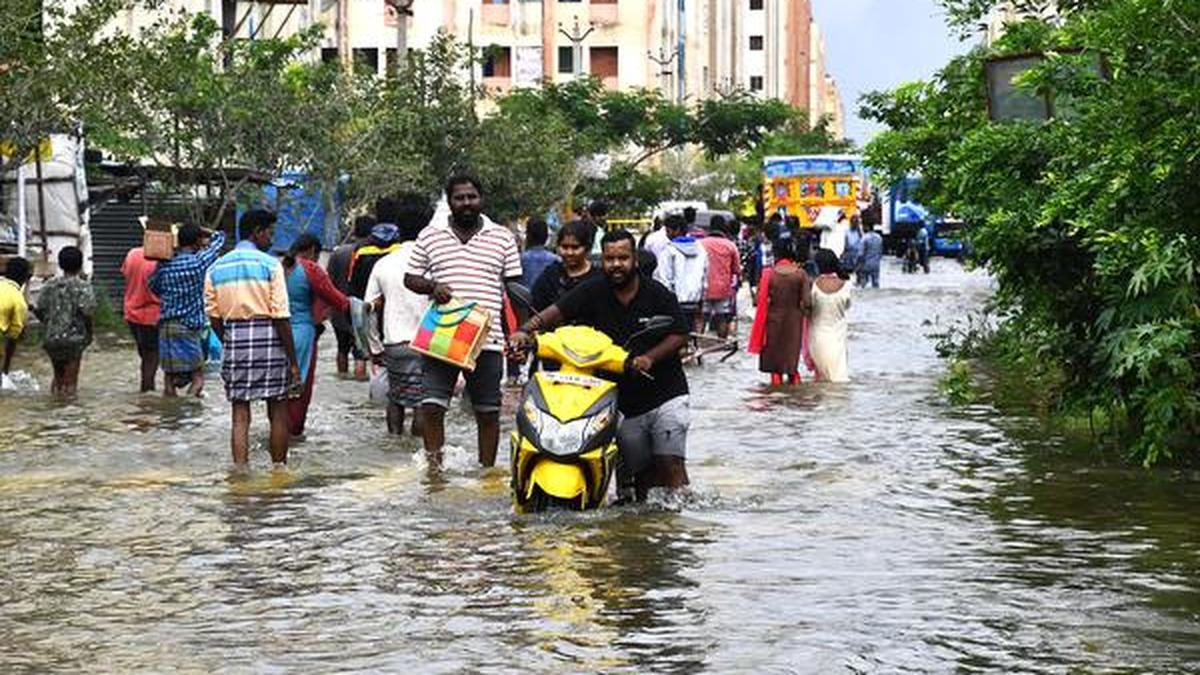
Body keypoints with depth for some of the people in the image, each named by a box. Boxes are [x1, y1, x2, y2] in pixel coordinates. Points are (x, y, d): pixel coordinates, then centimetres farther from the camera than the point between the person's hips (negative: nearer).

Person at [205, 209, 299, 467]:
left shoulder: (216, 269, 8)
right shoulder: (269, 264, -6)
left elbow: (214, 318, 7)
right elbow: (280, 317, -9)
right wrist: (293, 360, -6)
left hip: (234, 342, 4)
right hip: (268, 340, -3)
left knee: (239, 416, 4)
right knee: (278, 412, 10)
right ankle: (278, 469, 17)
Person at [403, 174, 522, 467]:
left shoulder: (502, 238, 8)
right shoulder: (430, 236, 9)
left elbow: (513, 289, 11)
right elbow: (410, 278, 13)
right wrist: (432, 287, -9)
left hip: (487, 339, 0)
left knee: (488, 412, 5)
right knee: (431, 407, -7)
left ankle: (487, 469, 15)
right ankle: (434, 465, 1)